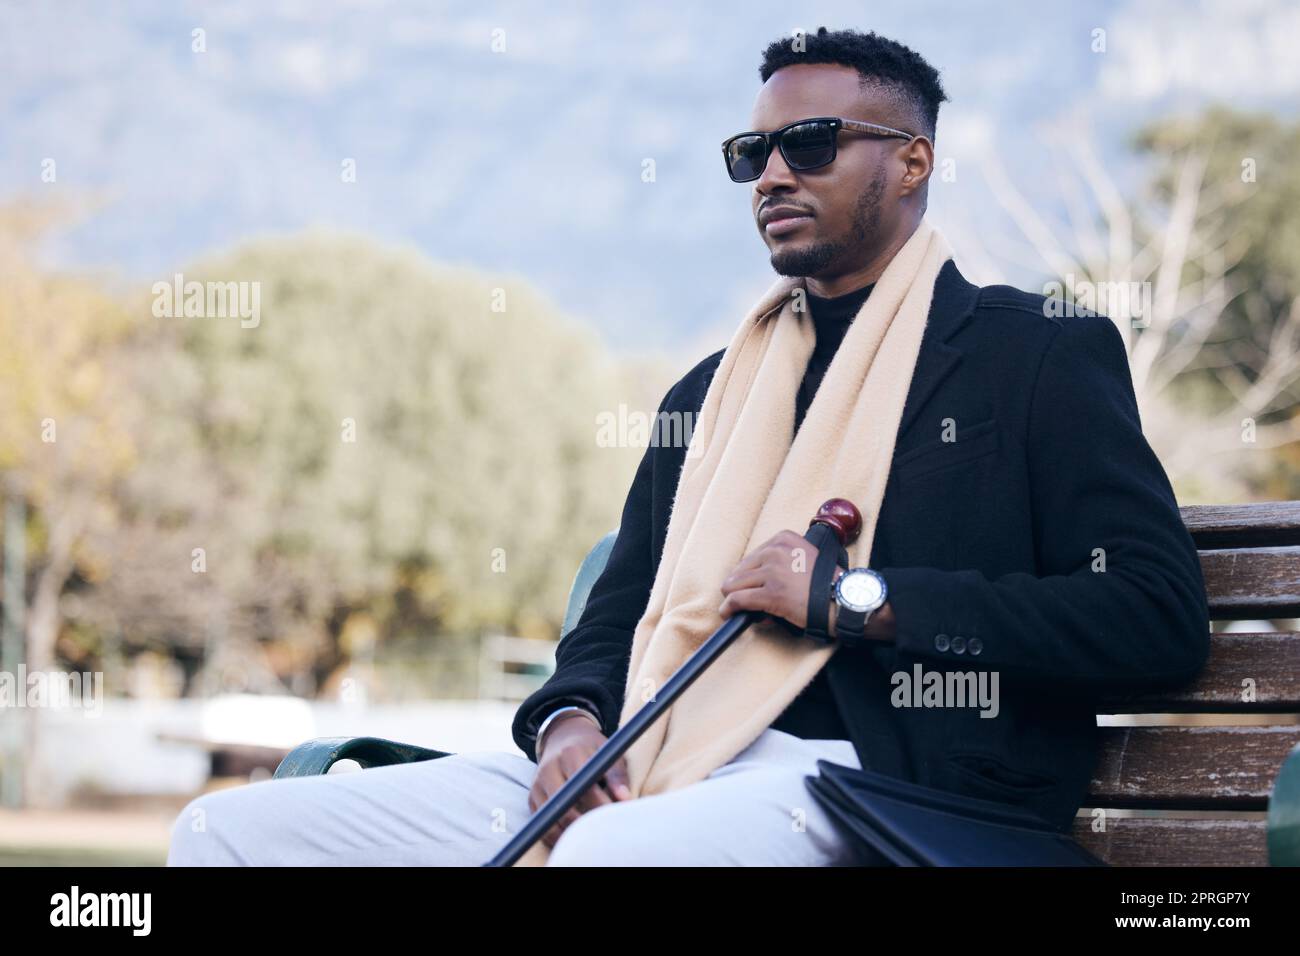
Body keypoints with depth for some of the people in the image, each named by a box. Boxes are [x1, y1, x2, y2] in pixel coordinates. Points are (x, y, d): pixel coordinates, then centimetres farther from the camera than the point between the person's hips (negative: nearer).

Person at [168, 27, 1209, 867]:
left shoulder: (1042, 355, 7)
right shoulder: (710, 390, 26)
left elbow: (1160, 616, -5)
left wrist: (858, 599, -9)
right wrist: (569, 720, 0)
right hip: (643, 771, 7)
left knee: (611, 853, -42)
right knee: (226, 836, -9)